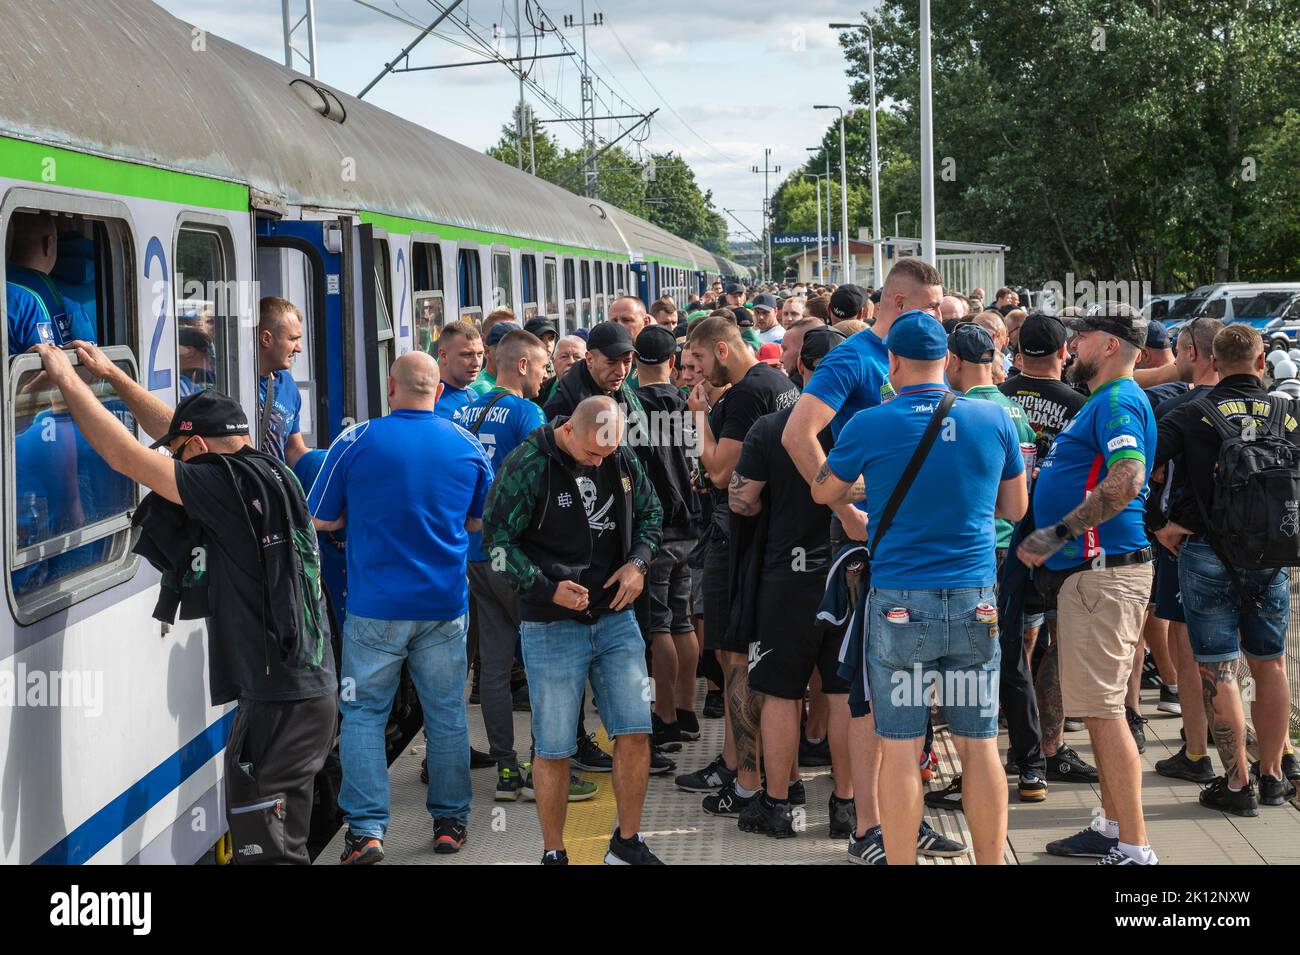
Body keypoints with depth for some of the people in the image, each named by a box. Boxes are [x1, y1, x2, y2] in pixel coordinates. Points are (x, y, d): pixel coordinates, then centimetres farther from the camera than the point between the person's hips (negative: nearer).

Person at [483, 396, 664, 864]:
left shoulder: (623, 458, 3)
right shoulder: (528, 464, -13)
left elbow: (650, 513, 17)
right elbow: (497, 539, -11)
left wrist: (638, 562, -1)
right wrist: (547, 588, -17)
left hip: (615, 619, 4)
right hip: (552, 627, -4)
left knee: (635, 733, 1)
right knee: (554, 750, 1)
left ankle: (627, 842, 19)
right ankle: (553, 854, 18)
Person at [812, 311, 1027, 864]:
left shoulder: (870, 426, -6)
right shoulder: (994, 420, 0)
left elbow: (822, 492, 11)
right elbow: (1015, 508, 12)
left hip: (899, 604, -2)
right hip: (975, 602, 2)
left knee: (900, 748, 3)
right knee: (980, 746, 8)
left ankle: (901, 863, 8)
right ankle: (990, 861, 14)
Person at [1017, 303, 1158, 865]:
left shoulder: (1119, 402, -13)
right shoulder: (1102, 402, 20)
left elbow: (1128, 481, -27)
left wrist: (1058, 534, -23)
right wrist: (1053, 543, 20)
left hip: (1104, 571, -11)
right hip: (1085, 570, 11)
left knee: (1102, 709, -10)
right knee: (1097, 708, 16)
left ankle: (1133, 848, -7)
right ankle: (1112, 828, 25)